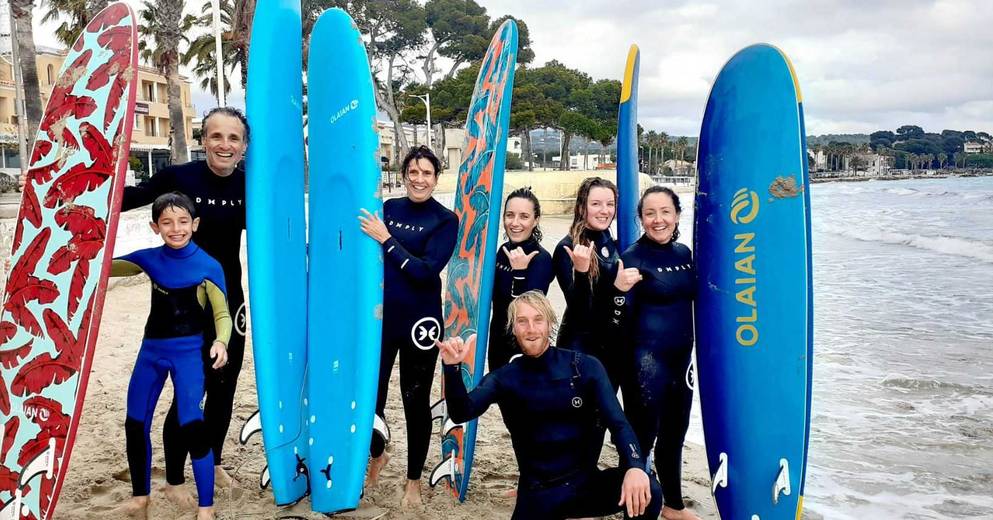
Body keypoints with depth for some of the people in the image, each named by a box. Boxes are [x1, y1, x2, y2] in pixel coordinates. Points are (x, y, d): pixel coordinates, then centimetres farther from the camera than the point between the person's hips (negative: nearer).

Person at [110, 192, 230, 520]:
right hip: (151, 350, 5)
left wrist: (220, 341, -27)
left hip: (188, 352, -5)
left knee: (192, 426, -15)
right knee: (135, 424, 12)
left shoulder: (208, 266, -10)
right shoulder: (150, 259, 1)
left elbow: (222, 315, -8)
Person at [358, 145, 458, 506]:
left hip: (420, 320, -2)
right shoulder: (387, 209, 5)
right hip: (380, 315, 3)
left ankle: (414, 480, 27)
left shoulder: (446, 220, -4)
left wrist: (386, 239, -19)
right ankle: (377, 455, 34)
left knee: (416, 400, 8)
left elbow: (427, 271, -16)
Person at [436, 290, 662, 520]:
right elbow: (462, 413, -17)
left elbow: (617, 423, -15)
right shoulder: (504, 378, -2)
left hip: (586, 484, -1)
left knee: (646, 492, -27)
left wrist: (635, 466, -35)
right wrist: (452, 367, -35)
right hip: (537, 493, 1)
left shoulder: (586, 367, -5)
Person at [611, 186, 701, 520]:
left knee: (673, 435, 19)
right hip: (645, 359, -7)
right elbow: (620, 324, -16)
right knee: (642, 437, -1)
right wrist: (621, 291, -31)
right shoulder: (633, 257, -12)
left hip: (681, 357, 7)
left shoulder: (684, 253, 6)